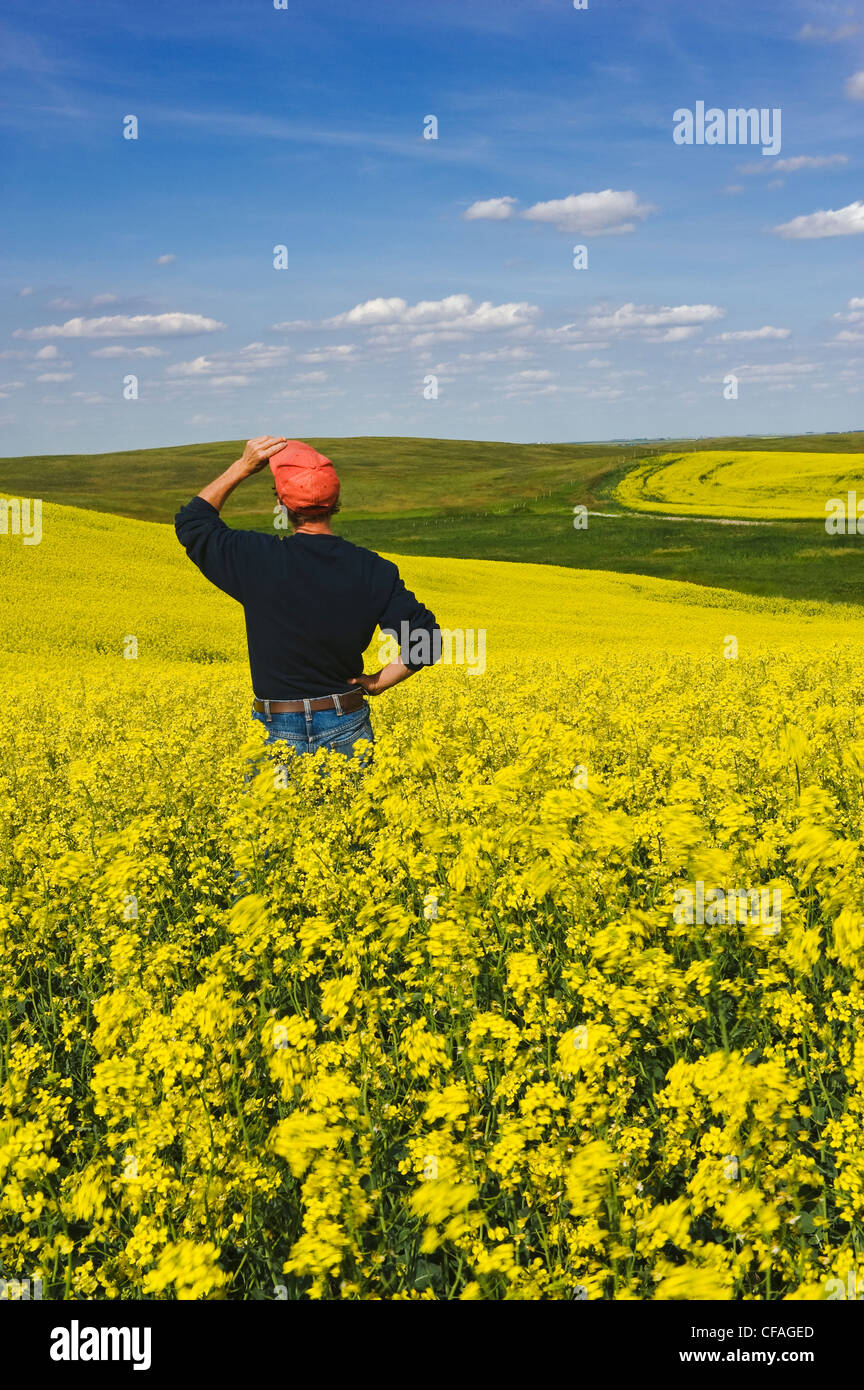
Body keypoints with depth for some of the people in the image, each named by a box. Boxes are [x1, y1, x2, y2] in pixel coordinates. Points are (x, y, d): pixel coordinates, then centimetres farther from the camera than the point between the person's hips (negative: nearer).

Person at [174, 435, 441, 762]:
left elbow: (192, 524, 6)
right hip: (346, 731, 2)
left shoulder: (259, 560, -12)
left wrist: (242, 468, 6)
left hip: (277, 733, -2)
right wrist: (377, 683, 4)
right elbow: (426, 642, -8)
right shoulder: (373, 570, -6)